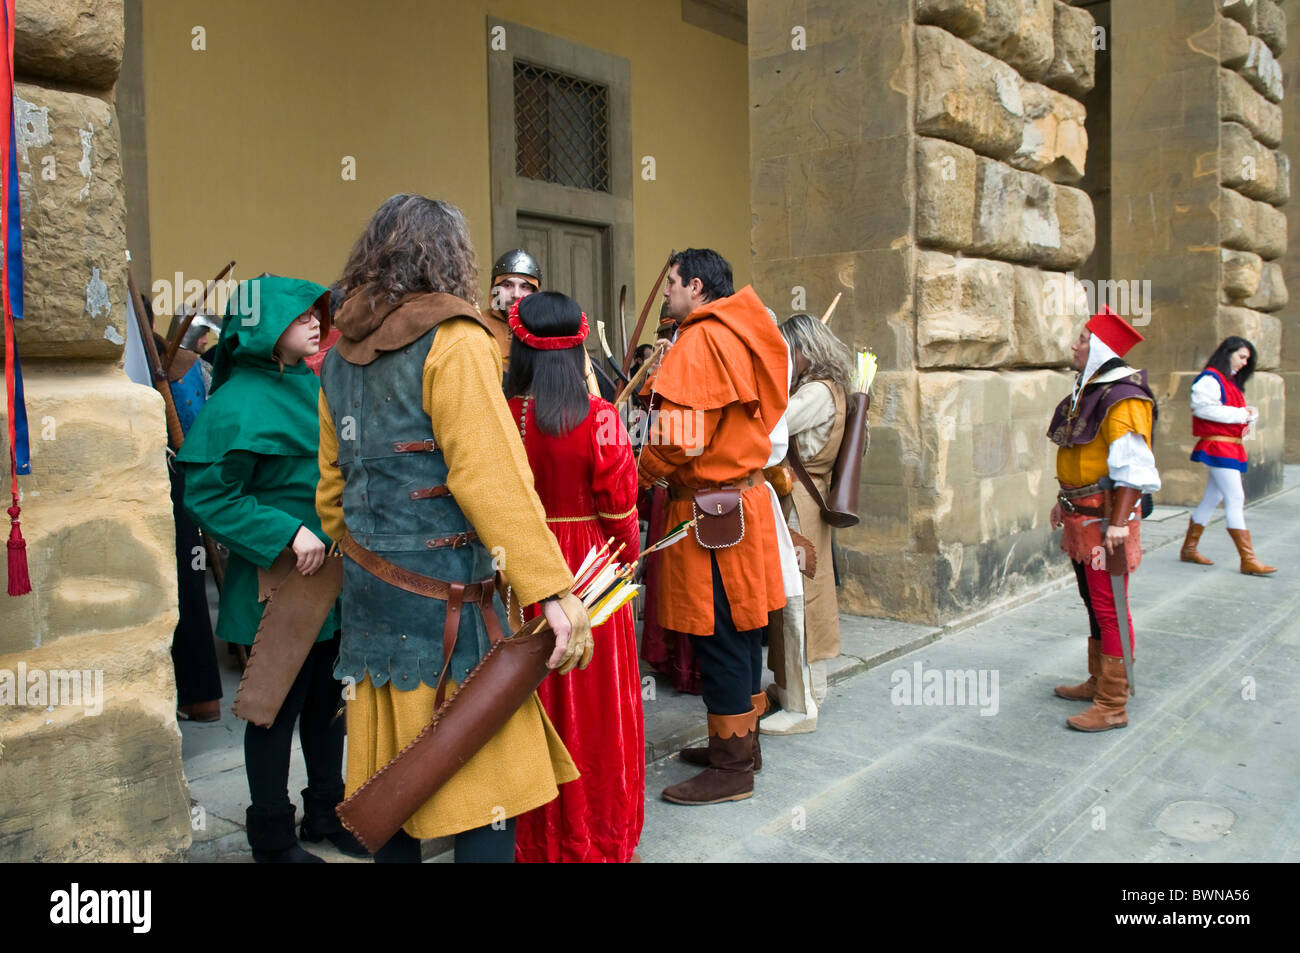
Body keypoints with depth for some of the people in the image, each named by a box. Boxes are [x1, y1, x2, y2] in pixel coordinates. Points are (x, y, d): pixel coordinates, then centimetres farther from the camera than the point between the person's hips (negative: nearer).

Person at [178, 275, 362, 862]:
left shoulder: (310, 384, 8)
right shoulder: (238, 402, -16)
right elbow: (206, 495, -19)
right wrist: (287, 534, -24)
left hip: (328, 571, 8)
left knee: (326, 697, 17)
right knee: (278, 707, 5)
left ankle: (326, 811, 34)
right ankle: (272, 837, 23)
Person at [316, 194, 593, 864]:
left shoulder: (341, 355, 12)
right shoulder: (454, 340, -11)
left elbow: (333, 485, 17)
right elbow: (492, 476, -20)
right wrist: (553, 589, -20)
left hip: (370, 596, 8)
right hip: (442, 601, -8)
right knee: (486, 784, -1)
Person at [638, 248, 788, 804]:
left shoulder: (699, 342, -14)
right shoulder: (741, 336, 15)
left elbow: (679, 439, -22)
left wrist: (641, 474, -5)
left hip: (710, 509, -10)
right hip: (747, 494, 10)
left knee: (719, 638, -1)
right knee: (741, 628, 17)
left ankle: (730, 770, 9)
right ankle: (743, 741, 31)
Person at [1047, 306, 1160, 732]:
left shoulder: (1123, 398, -18)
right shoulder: (1086, 389, 13)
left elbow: (1133, 468, -21)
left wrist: (1119, 522, -24)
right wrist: (1064, 501, 23)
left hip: (1105, 518, -10)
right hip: (1080, 517, 10)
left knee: (1109, 609, -4)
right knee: (1093, 604, 18)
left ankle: (1113, 706, 3)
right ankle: (1098, 683, 31)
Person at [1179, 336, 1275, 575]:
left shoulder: (1232, 382, 21)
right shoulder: (1209, 378, -10)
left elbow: (1239, 411, 25)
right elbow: (1203, 407, -22)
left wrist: (1250, 413, 2)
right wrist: (1240, 413, -16)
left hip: (1232, 447, 10)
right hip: (1217, 445, -10)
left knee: (1212, 498, 12)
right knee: (1236, 499, -11)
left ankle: (1189, 549, 20)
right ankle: (1248, 561, -10)